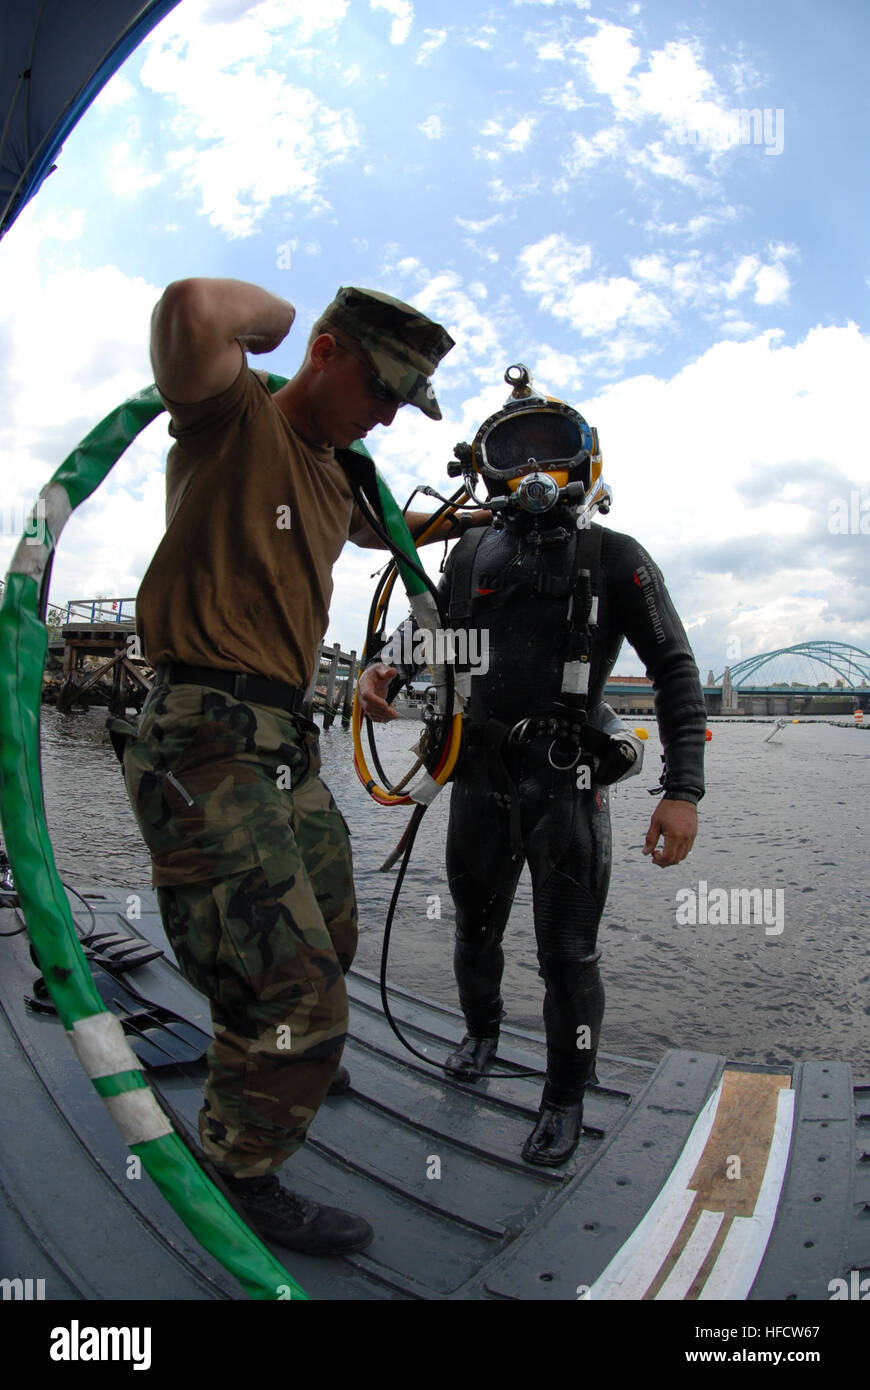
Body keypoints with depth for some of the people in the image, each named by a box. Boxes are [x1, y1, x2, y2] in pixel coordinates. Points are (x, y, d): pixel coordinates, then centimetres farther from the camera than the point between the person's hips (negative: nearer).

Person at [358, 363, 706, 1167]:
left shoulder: (616, 560, -3)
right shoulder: (474, 556, 7)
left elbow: (675, 670, -4)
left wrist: (684, 790, -13)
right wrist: (385, 669, -6)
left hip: (566, 783, -3)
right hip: (481, 775, 4)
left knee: (568, 953, 3)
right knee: (476, 930, 19)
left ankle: (566, 1099, 27)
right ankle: (482, 1031, 49)